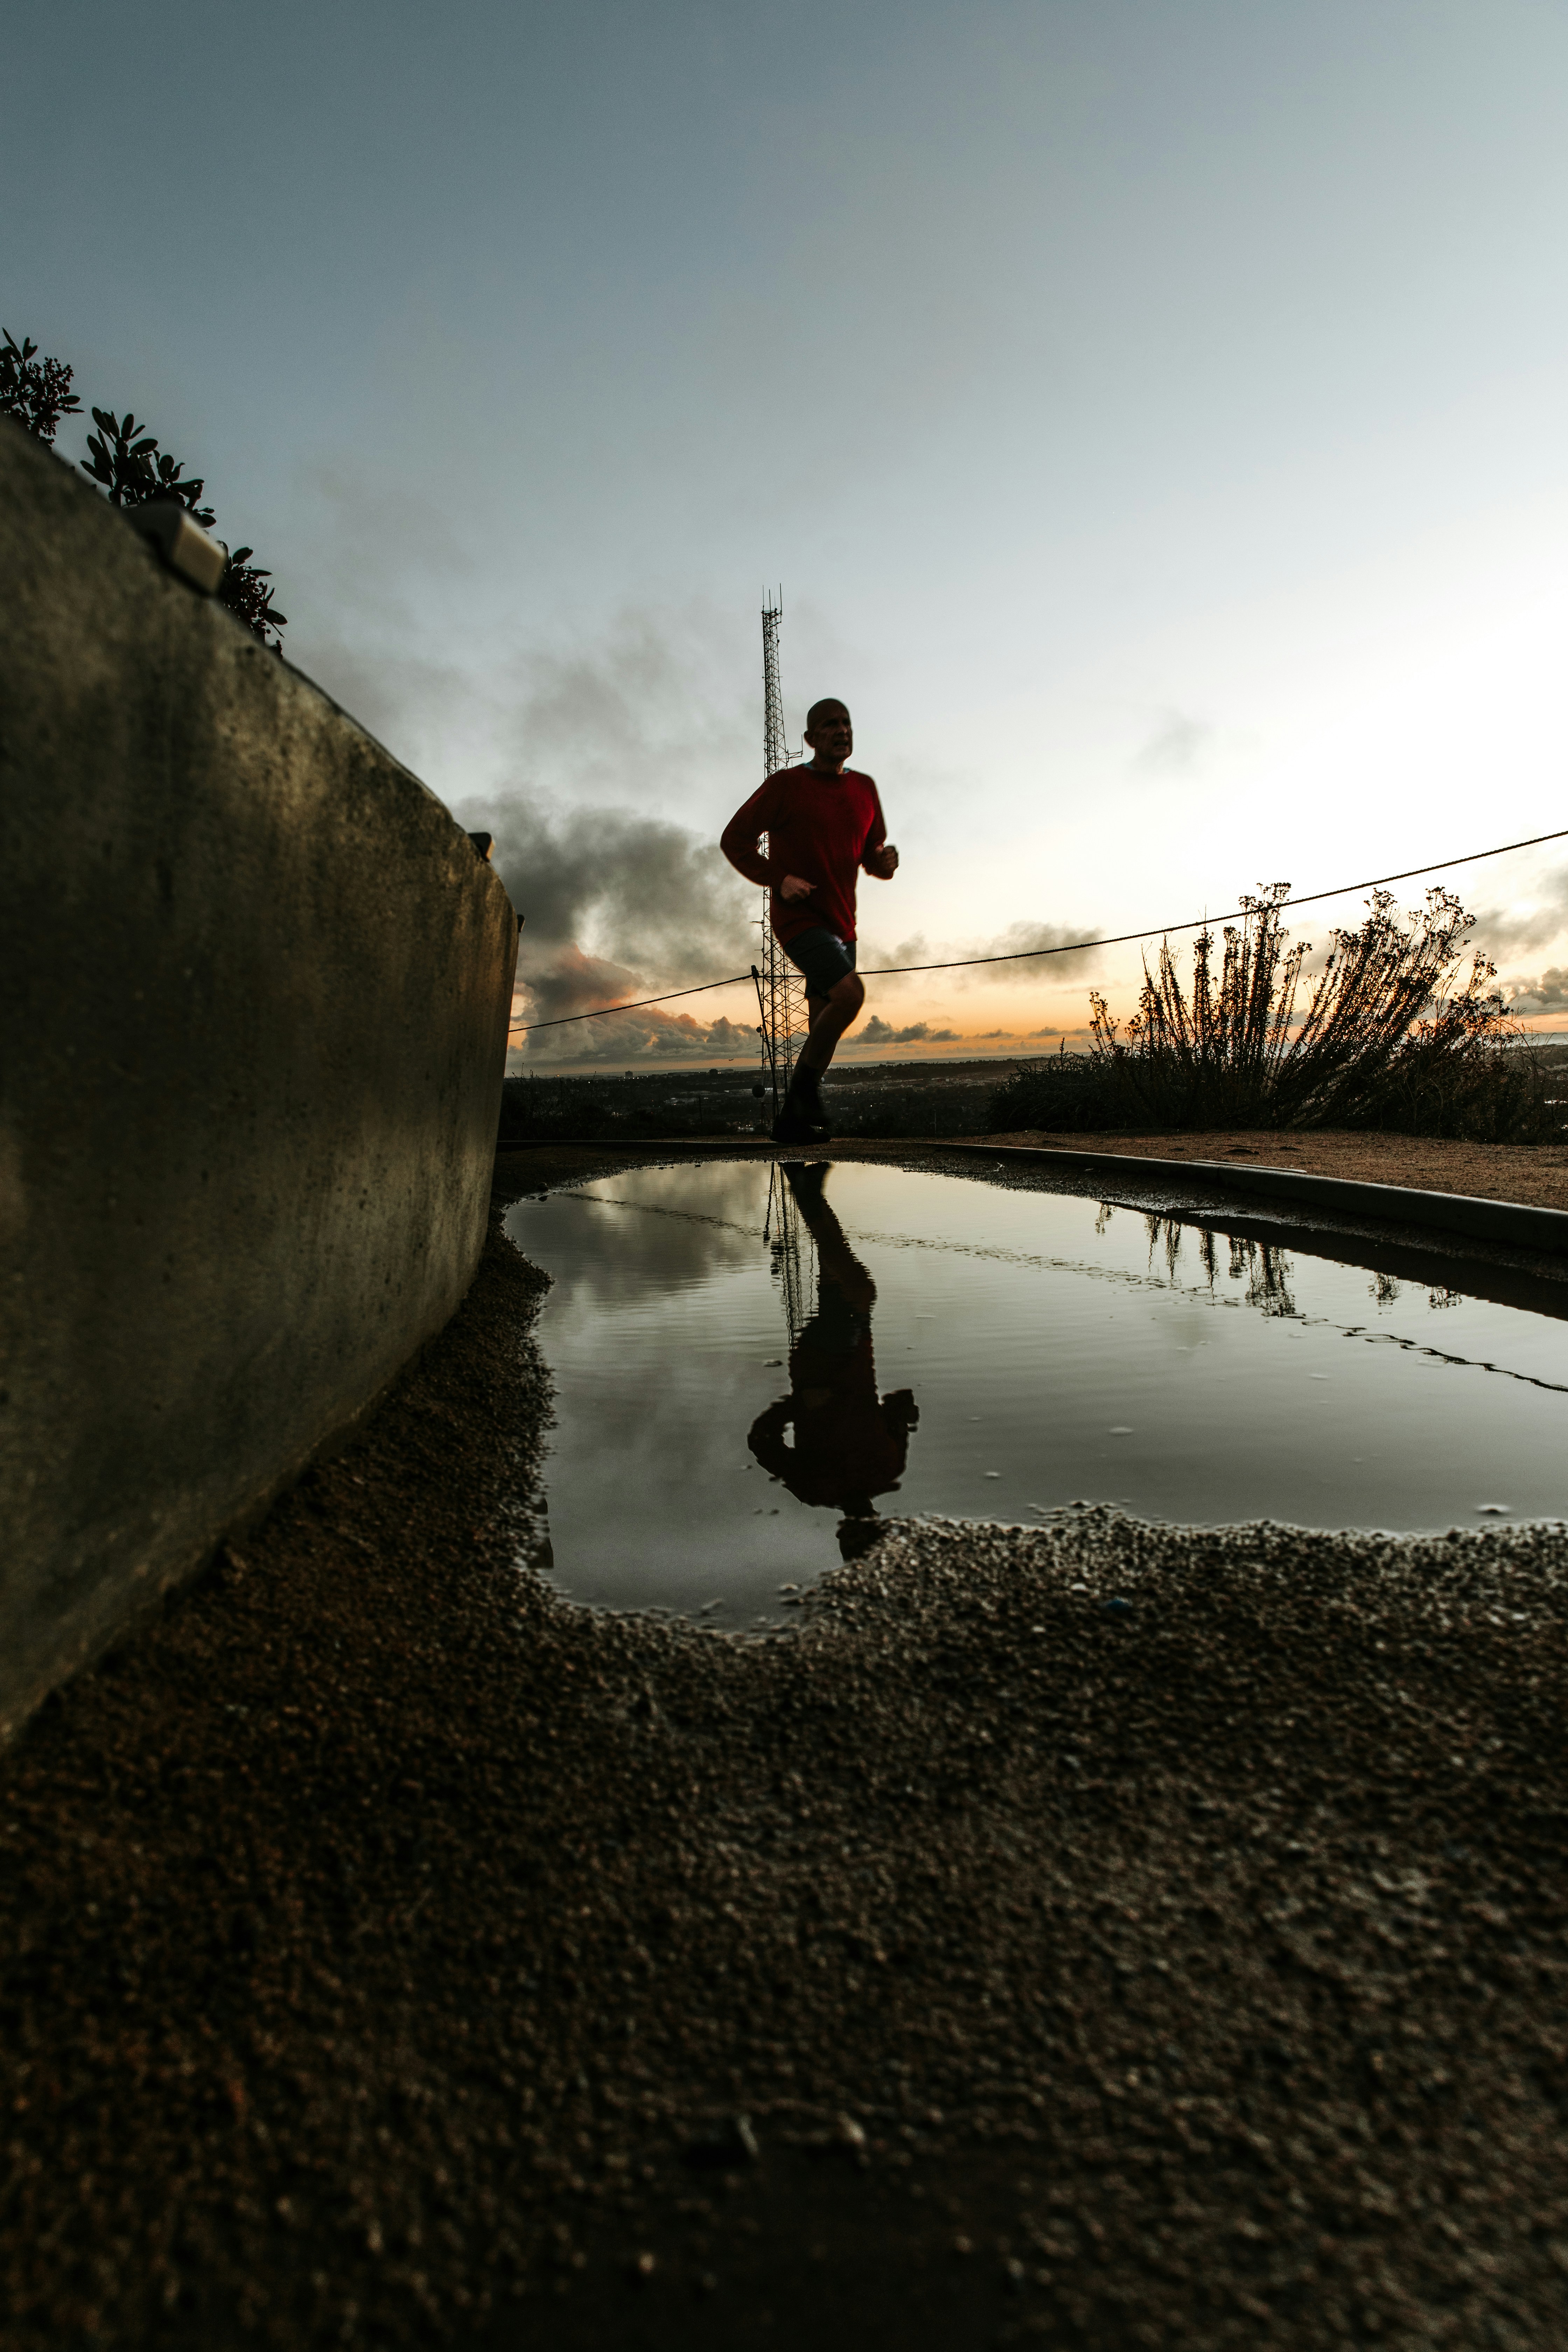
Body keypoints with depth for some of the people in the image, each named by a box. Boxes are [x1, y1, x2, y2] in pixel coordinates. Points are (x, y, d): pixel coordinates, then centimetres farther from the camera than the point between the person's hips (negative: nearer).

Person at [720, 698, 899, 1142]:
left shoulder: (864, 789, 11)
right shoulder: (785, 785, -6)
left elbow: (872, 856, 17)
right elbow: (734, 840, -3)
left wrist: (887, 863, -9)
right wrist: (779, 880, -18)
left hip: (841, 925, 7)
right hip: (799, 919, -7)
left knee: (824, 1028, 9)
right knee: (850, 993, -27)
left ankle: (792, 1120, 22)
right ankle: (805, 1084, -7)